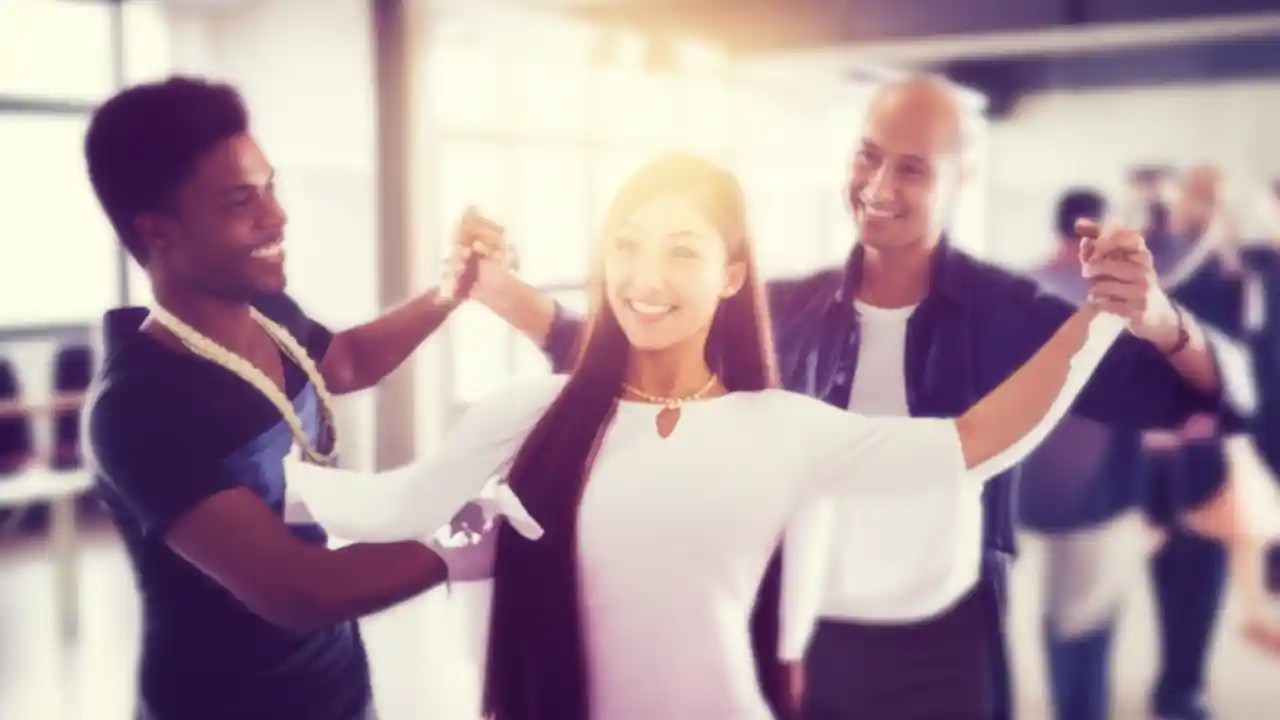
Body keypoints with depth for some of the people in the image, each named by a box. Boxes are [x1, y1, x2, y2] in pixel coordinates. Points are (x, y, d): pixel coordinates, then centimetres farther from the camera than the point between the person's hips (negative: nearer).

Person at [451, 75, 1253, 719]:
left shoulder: (1010, 315, -6)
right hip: (800, 644, 2)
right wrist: (507, 292, -15)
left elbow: (1214, 400, -7)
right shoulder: (789, 309, -1)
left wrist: (1162, 324, -30)